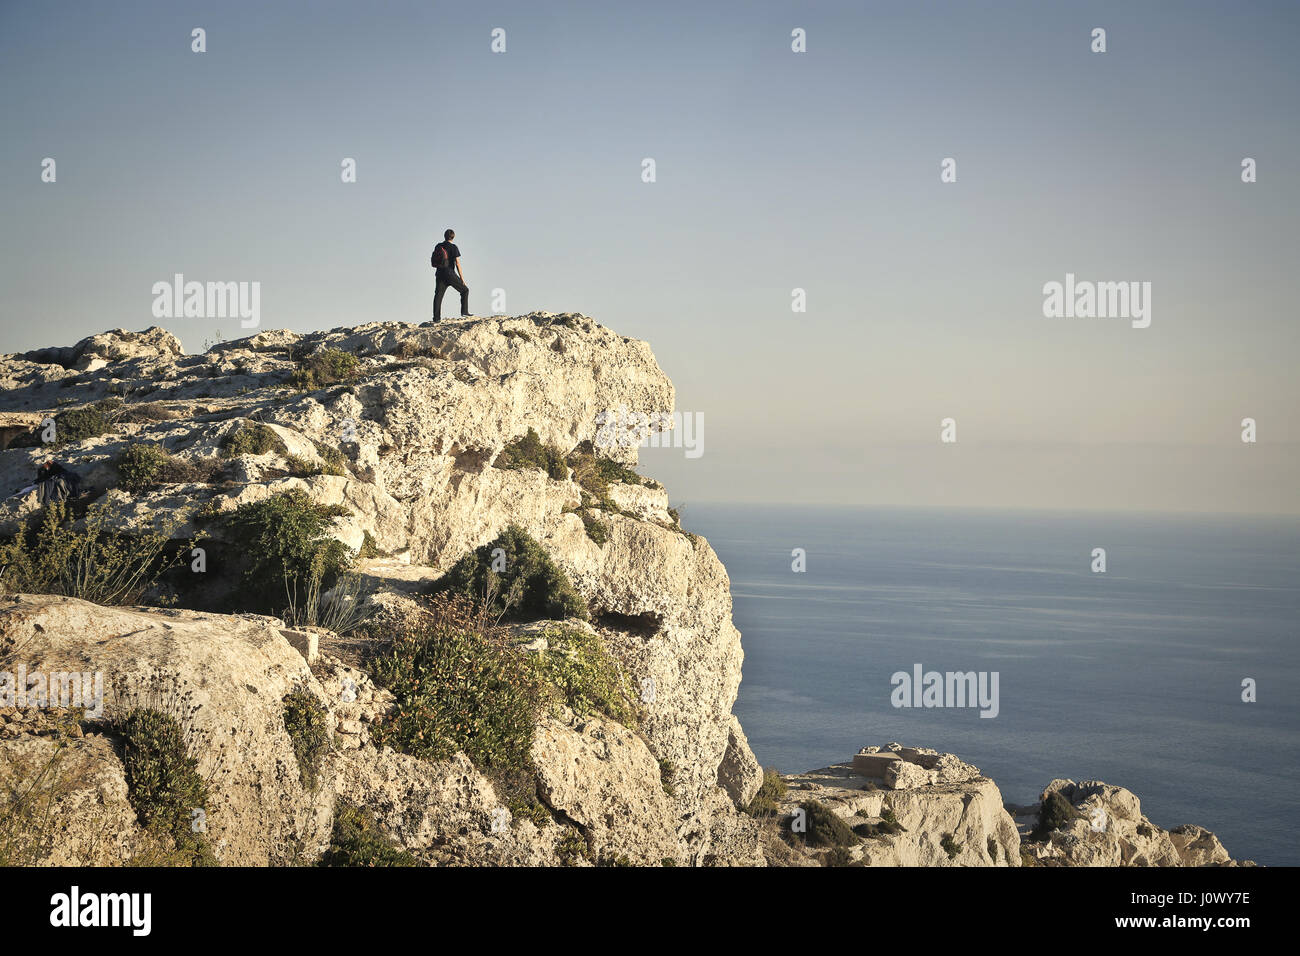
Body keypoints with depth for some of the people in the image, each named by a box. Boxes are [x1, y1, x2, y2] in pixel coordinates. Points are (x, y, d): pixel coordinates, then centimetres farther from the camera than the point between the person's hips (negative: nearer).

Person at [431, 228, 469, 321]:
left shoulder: (438, 247, 9)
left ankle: (436, 317, -6)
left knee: (438, 295, 3)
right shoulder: (453, 247, -6)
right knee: (464, 290, 12)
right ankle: (464, 311, 4)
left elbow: (433, 262, 13)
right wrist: (462, 277, -6)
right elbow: (457, 263, -9)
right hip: (450, 273, -4)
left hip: (440, 274, 4)